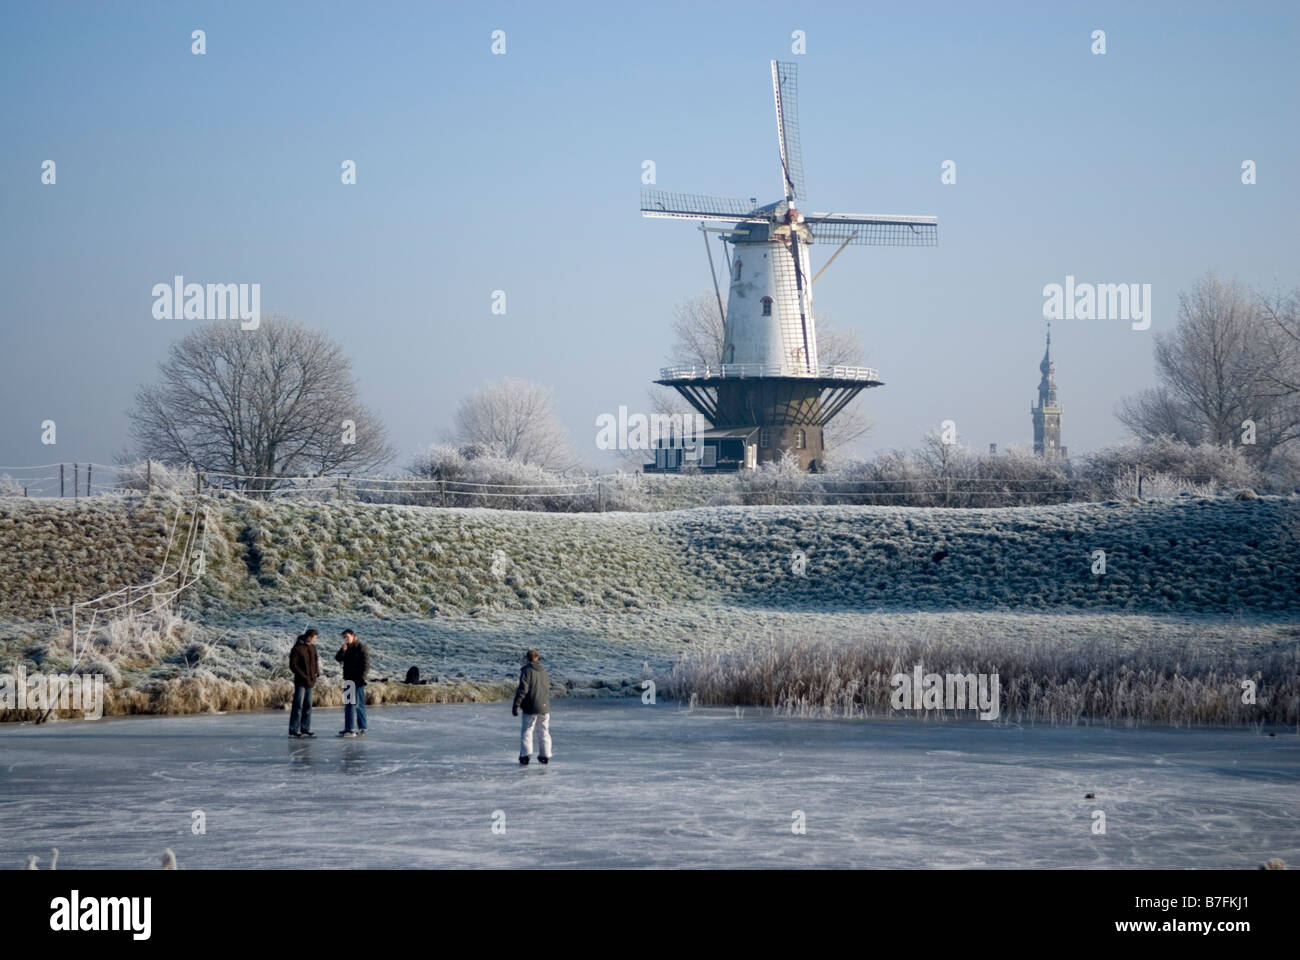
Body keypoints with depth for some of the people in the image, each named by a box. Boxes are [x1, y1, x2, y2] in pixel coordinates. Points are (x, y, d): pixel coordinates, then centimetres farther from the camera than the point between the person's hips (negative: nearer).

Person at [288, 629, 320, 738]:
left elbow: (316, 661, 20)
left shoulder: (312, 647, 11)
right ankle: (293, 730, -6)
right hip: (300, 681, -8)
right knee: (298, 706, -8)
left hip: (310, 681, 8)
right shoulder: (297, 648, -11)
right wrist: (303, 676, -16)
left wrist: (317, 673, 4)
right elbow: (293, 665, -13)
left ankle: (305, 728, 16)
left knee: (307, 705, 10)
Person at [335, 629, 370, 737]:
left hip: (358, 681, -8)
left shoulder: (361, 648, -7)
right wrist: (342, 651, -12)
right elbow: (338, 658, 5)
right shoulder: (346, 648, 14)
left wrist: (362, 677, -17)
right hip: (348, 680, 8)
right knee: (348, 705, 10)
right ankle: (348, 728, 16)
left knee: (359, 705, -7)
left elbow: (366, 664, -10)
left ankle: (362, 729, -4)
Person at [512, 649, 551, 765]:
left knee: (526, 731, -2)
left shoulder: (527, 671, -9)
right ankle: (545, 756, 17)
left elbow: (522, 690, -15)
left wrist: (516, 705, -13)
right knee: (544, 731, 14)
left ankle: (525, 755, -13)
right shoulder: (544, 672, 11)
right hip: (544, 707, 6)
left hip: (531, 707, -6)